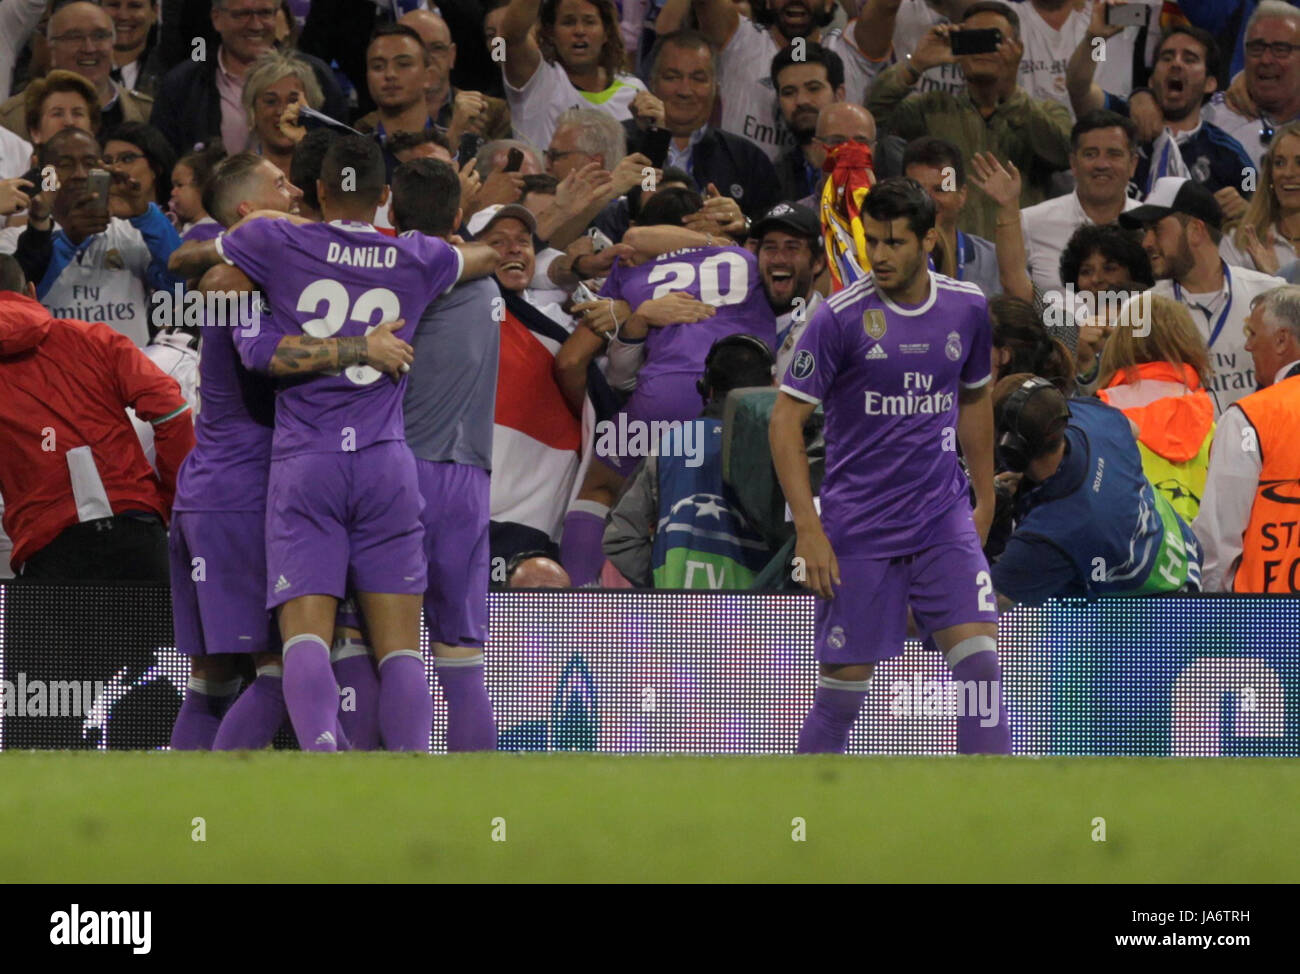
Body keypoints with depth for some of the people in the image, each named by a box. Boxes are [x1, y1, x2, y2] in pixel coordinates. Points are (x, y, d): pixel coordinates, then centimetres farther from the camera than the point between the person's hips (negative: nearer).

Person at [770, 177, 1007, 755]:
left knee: (979, 659, -13)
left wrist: (984, 500, 21)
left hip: (944, 518, 3)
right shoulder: (841, 317, -10)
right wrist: (808, 530, -14)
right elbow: (786, 419, -8)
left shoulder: (966, 308, 3)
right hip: (857, 529, -3)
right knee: (843, 686, -1)